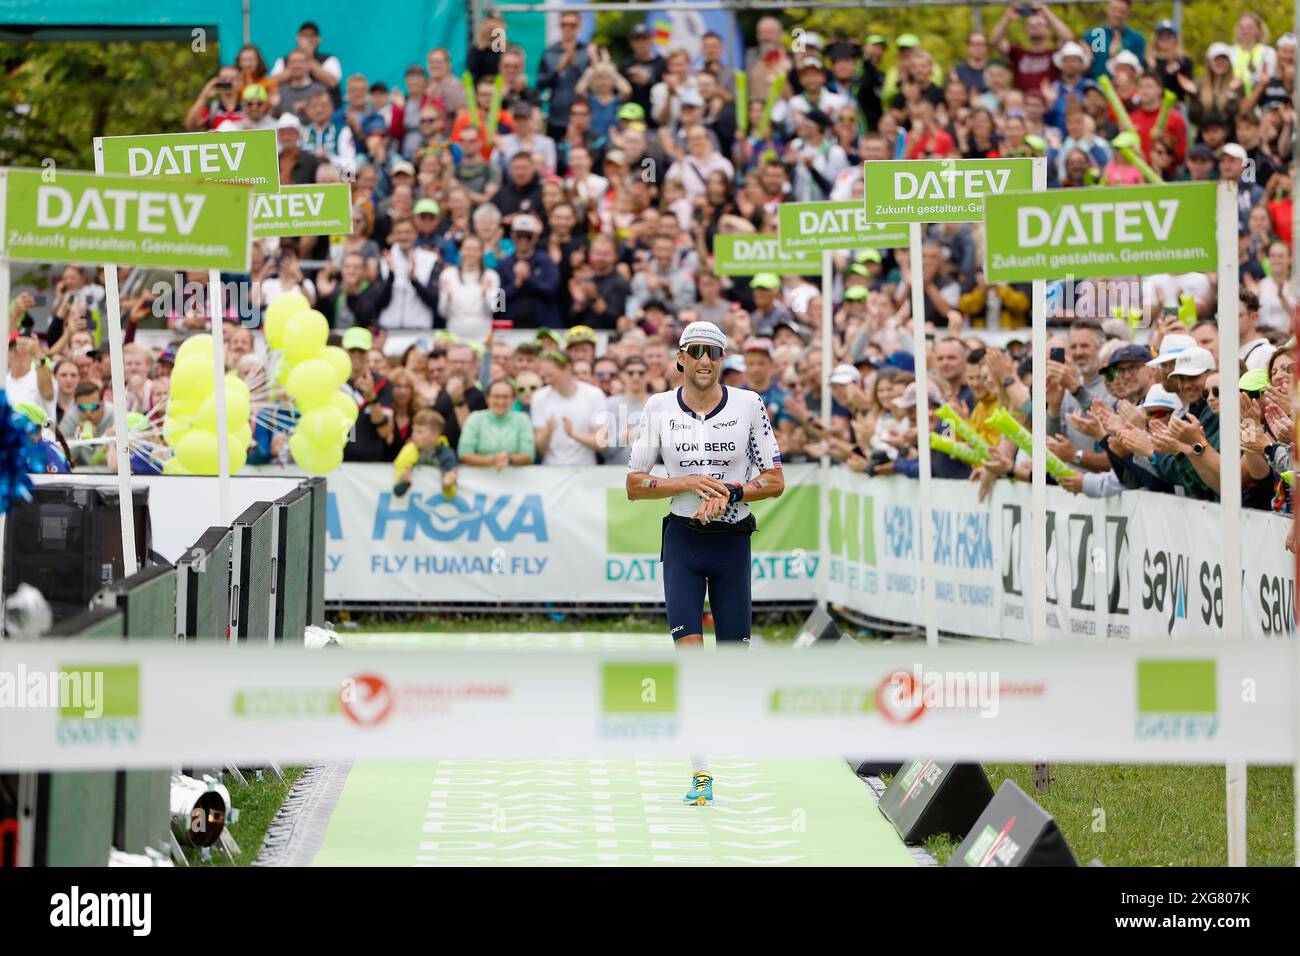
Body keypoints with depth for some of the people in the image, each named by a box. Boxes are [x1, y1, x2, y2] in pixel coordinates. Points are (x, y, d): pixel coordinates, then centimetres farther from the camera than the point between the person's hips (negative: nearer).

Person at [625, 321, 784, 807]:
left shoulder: (749, 404, 0)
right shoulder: (658, 408, 2)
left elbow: (775, 481, 1)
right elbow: (634, 486, 3)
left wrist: (728, 492, -15)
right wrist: (688, 483, -12)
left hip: (733, 540, 1)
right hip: (683, 536, -1)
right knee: (688, 648, -14)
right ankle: (700, 773, -14)